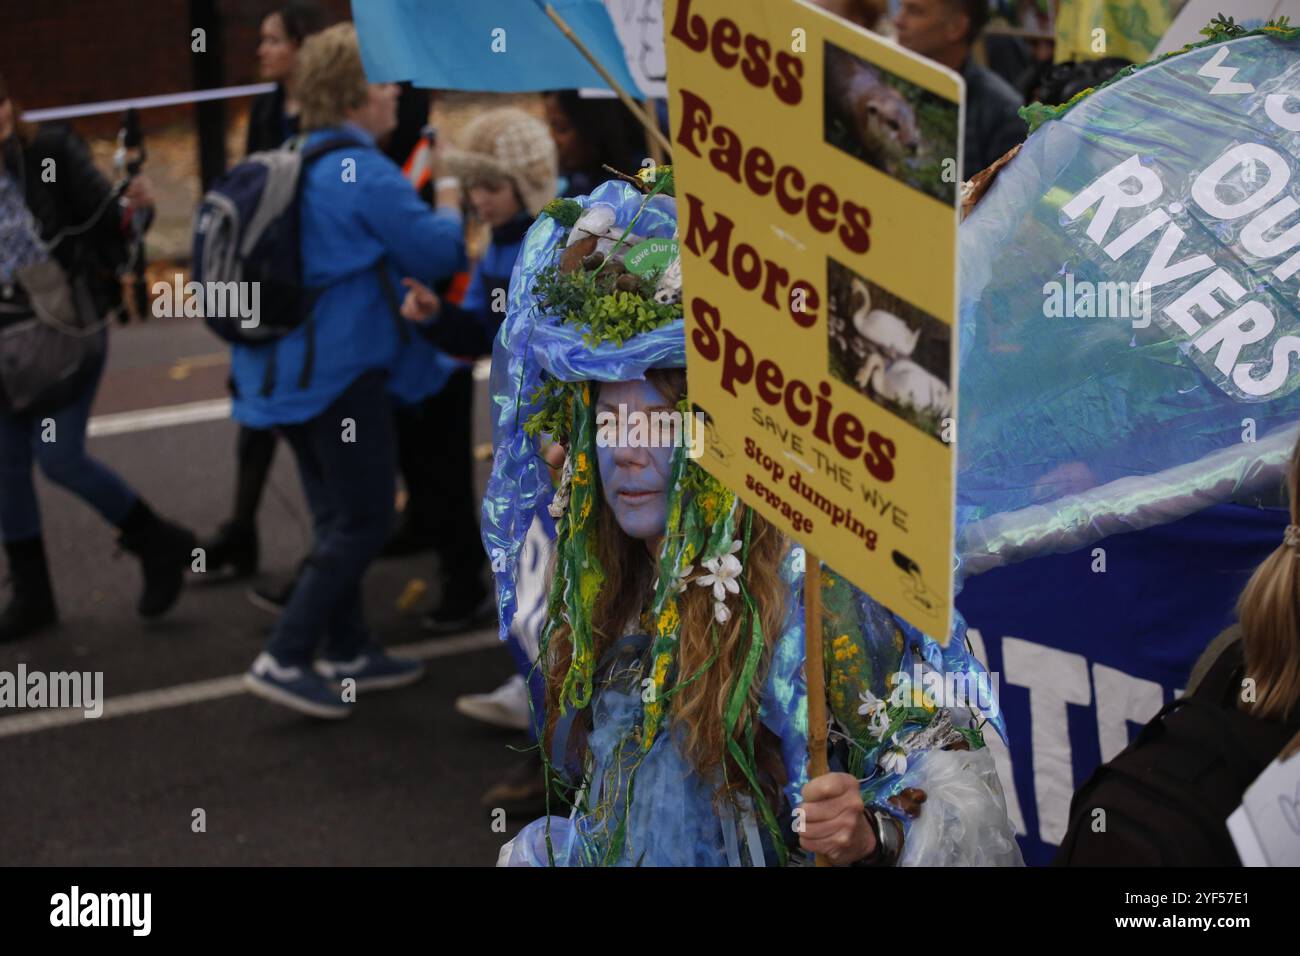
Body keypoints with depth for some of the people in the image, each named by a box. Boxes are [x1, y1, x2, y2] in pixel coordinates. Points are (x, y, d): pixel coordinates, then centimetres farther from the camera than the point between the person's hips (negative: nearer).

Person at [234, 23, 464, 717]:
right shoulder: (365, 173, -16)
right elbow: (434, 254, -12)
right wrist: (449, 209, 7)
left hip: (286, 367, 9)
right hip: (340, 369, -9)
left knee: (337, 517, 17)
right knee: (364, 522, -2)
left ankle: (346, 653, 25)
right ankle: (284, 658, -4)